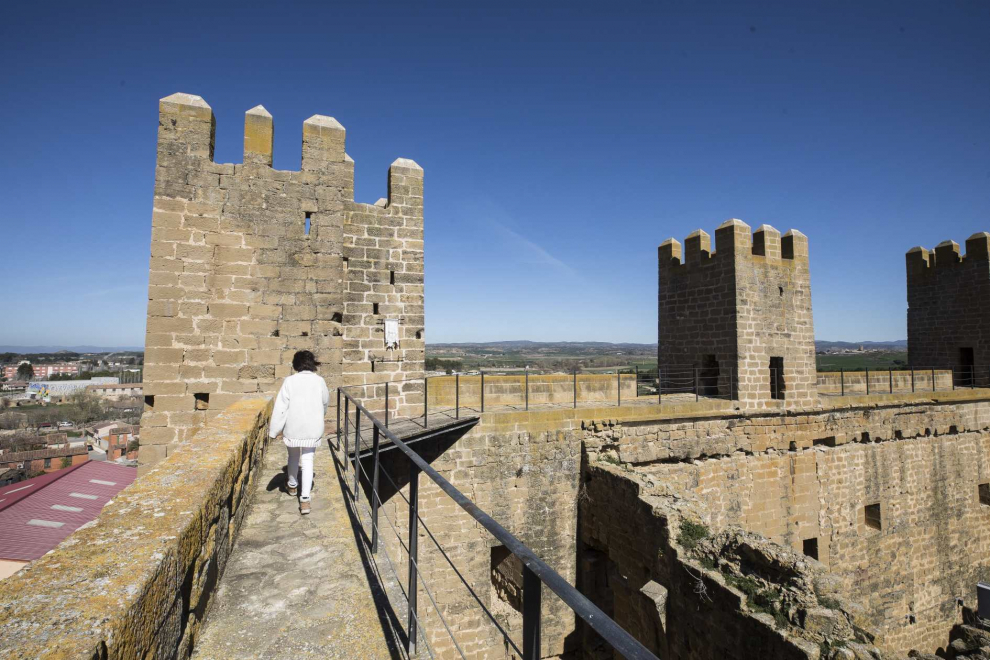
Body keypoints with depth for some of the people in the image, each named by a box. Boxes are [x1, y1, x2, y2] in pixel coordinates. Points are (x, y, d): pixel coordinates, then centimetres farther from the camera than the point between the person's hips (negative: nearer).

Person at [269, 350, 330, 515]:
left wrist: (274, 430, -2)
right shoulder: (319, 380, -3)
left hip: (293, 428, 0)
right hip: (313, 428, 0)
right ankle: (305, 499, -3)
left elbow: (280, 407, -9)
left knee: (293, 455, 23)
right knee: (308, 460, 6)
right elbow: (325, 402, 10)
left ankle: (292, 485, 45)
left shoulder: (290, 381, -8)